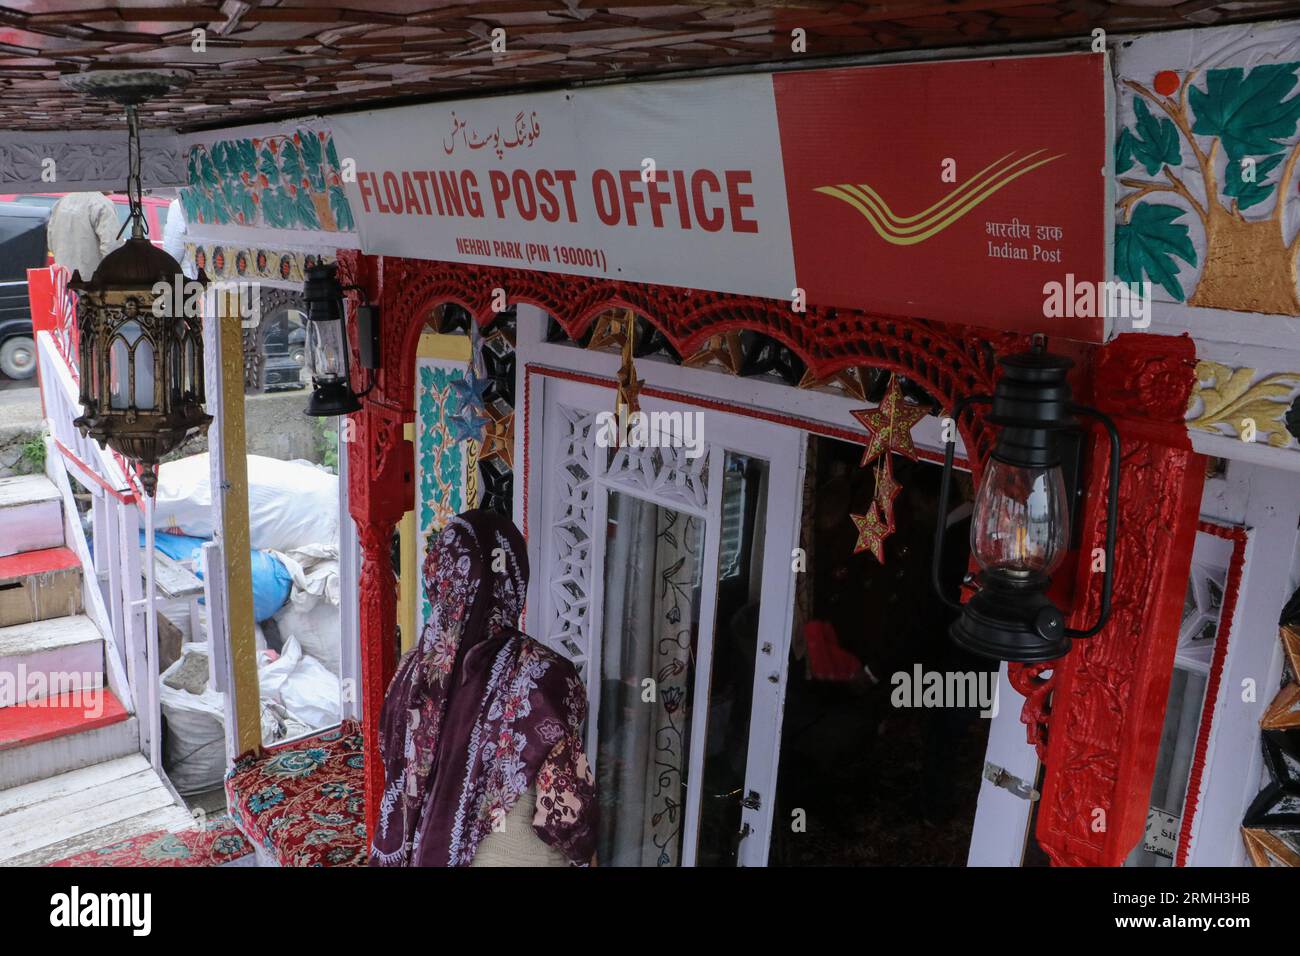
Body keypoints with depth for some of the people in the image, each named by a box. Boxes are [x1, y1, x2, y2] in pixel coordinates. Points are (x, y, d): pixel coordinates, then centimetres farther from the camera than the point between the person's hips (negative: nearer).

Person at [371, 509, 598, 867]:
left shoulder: (413, 668, -11)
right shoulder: (543, 677, -27)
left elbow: (397, 778, 1)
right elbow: (564, 812, -23)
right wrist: (583, 851, -3)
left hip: (423, 853, 4)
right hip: (518, 857, -4)